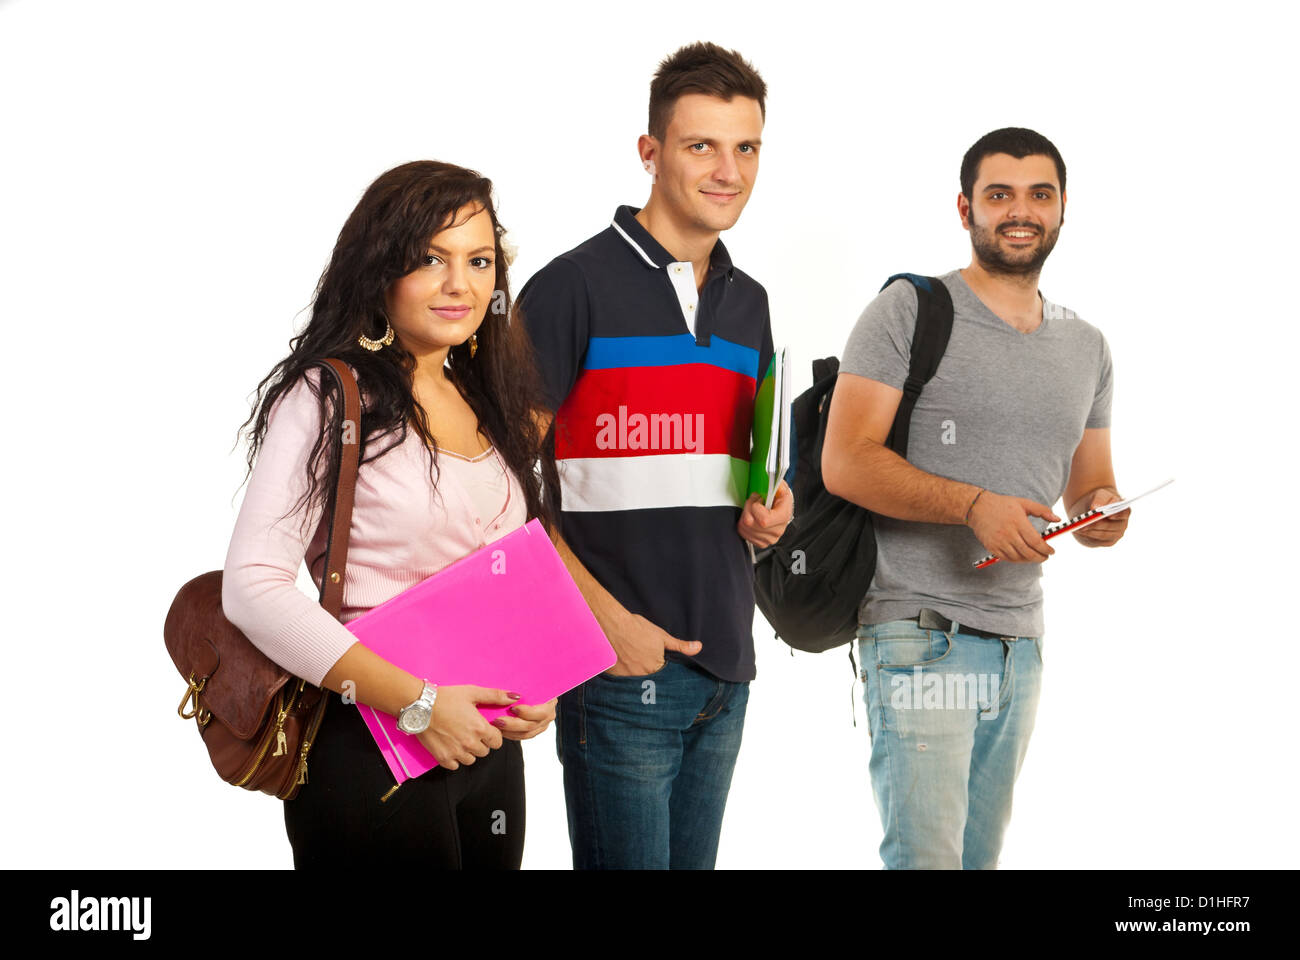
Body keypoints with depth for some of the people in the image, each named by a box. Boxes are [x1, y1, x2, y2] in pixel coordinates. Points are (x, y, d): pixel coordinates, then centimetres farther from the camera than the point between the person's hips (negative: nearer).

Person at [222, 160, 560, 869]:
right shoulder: (327, 399, -11)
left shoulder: (493, 404, 10)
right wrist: (416, 703, -21)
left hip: (491, 749, 7)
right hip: (368, 753, -6)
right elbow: (253, 587, -19)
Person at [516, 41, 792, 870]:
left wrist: (767, 508, 2)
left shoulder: (749, 304, 15)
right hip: (621, 664, -7)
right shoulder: (574, 287, -7)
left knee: (694, 861, 13)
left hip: (724, 660, 7)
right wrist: (605, 617, -16)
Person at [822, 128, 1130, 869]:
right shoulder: (909, 311, -4)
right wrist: (974, 506, -24)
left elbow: (1090, 484, 21)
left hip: (1021, 641, 6)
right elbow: (845, 464, -12)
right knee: (925, 855, -13)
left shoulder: (1087, 348, 15)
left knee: (982, 854, 11)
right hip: (922, 633, -6)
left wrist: (1105, 510, -5)